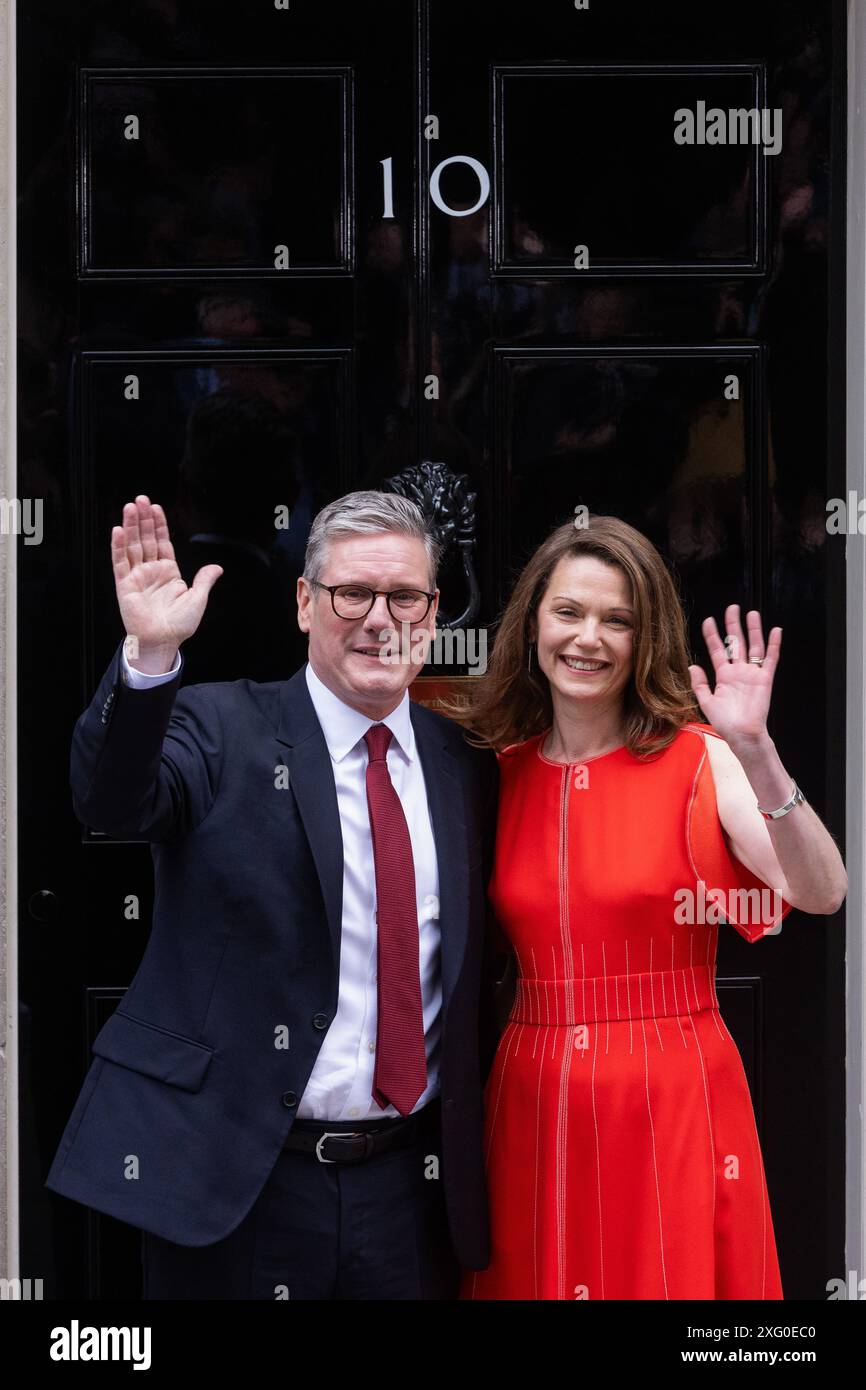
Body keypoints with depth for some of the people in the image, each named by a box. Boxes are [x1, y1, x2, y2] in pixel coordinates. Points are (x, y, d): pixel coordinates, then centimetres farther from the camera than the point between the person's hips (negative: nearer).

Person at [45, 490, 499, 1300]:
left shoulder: (464, 765, 8)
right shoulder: (222, 730, -4)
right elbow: (114, 802, -23)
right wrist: (151, 654, -37)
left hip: (410, 1179, 4)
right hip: (230, 1173, -3)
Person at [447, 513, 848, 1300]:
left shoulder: (699, 759, -6)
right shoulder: (500, 772, 5)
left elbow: (821, 894, -20)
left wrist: (756, 753, -31)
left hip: (673, 1102, -3)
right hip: (533, 1107, 3)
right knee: (536, 1280, 12)